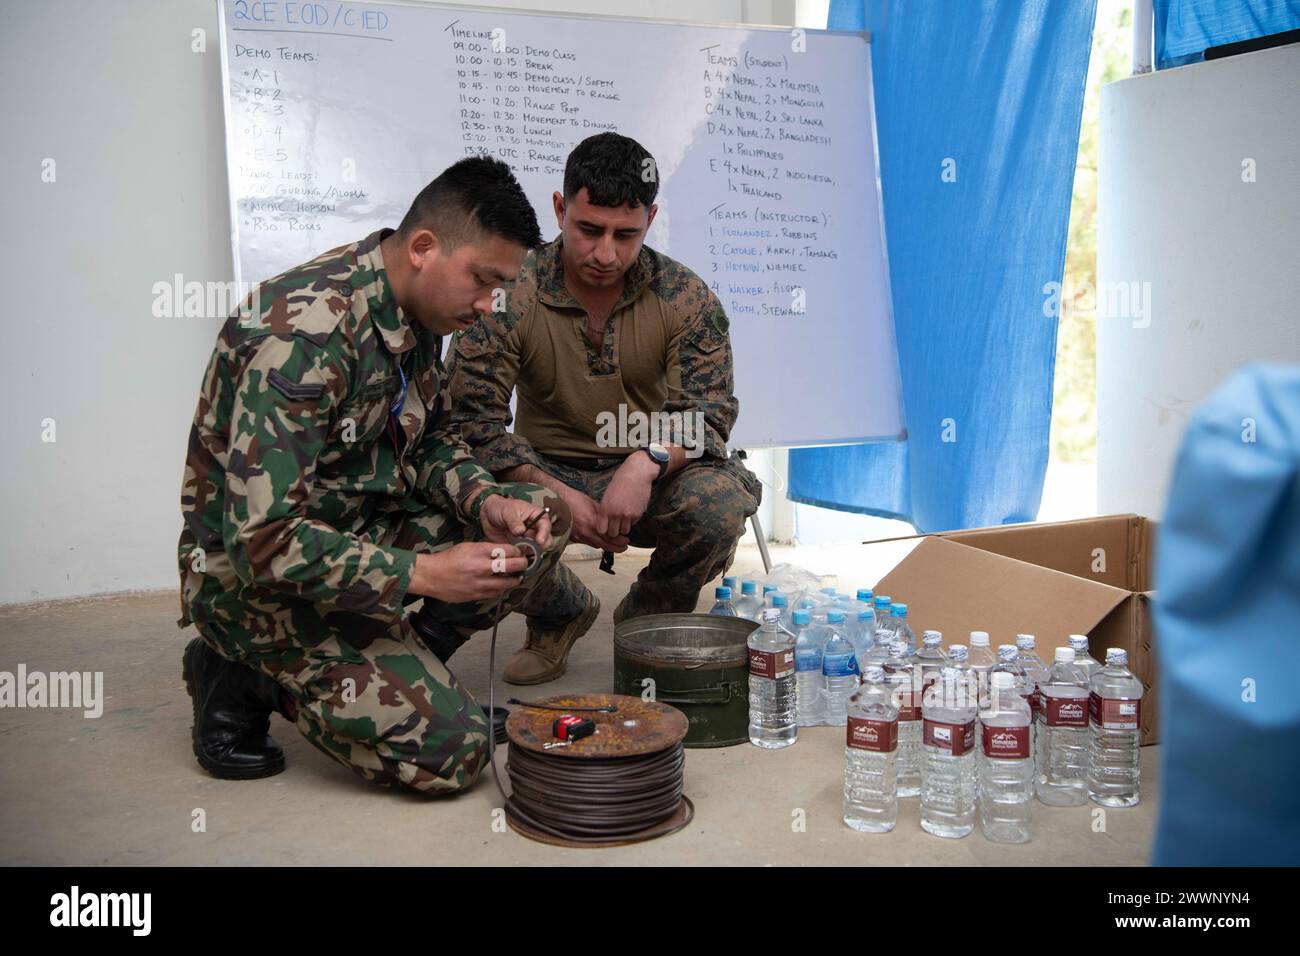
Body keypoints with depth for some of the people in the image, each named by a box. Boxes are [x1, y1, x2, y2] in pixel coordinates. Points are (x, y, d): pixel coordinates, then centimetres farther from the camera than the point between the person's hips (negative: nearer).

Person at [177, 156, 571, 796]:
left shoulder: (416, 309, -2)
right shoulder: (304, 332, -29)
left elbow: (430, 438, 11)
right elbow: (265, 540, -31)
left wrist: (487, 502, -9)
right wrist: (424, 573, -29)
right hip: (256, 571, -8)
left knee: (541, 522, -2)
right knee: (449, 750, -15)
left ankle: (393, 659, 2)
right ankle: (246, 677, 3)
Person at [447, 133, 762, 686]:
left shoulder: (688, 299, -7)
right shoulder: (509, 297, -11)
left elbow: (707, 414, -11)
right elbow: (473, 420, -14)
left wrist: (648, 461, -33)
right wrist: (559, 495, -25)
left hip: (653, 479, 1)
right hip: (548, 474, 0)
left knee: (721, 498, -32)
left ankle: (648, 617, 4)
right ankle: (561, 613, 6)